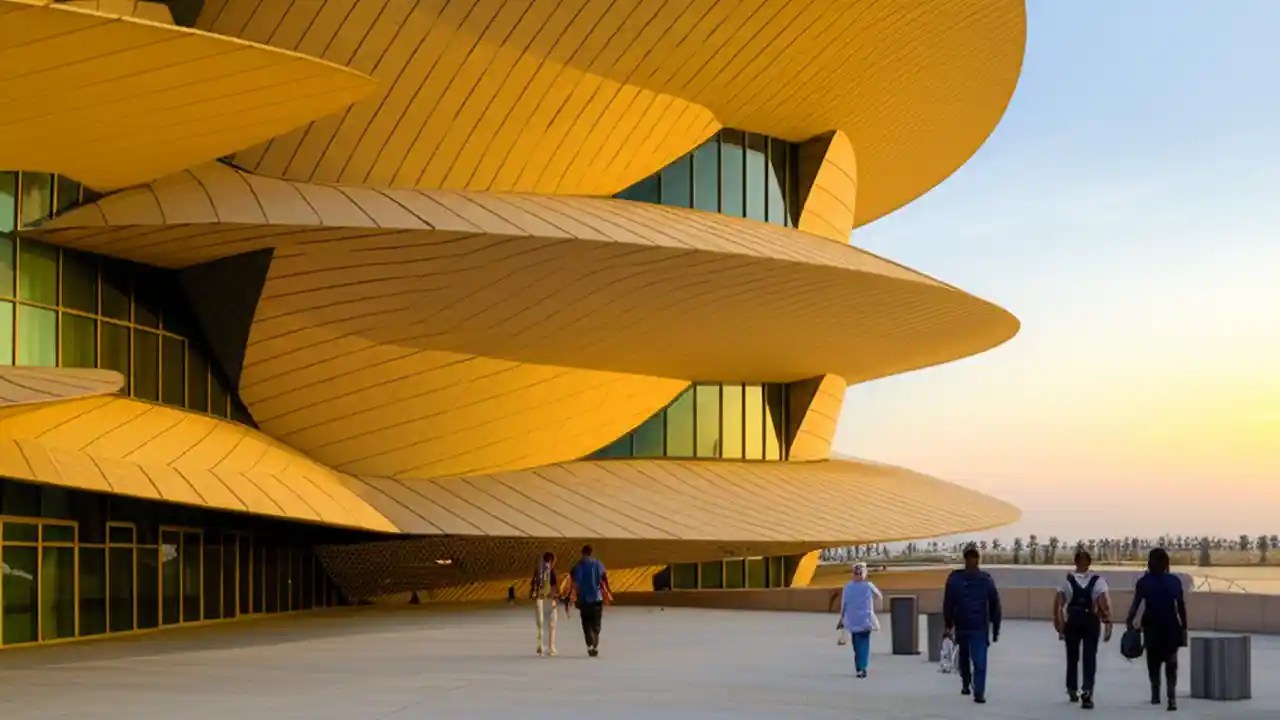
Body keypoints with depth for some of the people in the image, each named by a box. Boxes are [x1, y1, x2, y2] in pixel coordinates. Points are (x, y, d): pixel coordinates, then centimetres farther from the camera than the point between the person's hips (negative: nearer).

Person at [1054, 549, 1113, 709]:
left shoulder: (1067, 580, -3)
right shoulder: (1098, 580, -5)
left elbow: (1058, 605, -6)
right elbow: (1105, 605, -13)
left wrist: (1059, 625, 1)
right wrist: (1108, 623, -8)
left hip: (1072, 621, 1)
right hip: (1091, 621, -1)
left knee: (1072, 656, 16)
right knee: (1090, 658, 2)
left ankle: (1072, 689, 28)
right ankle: (1087, 692, -10)